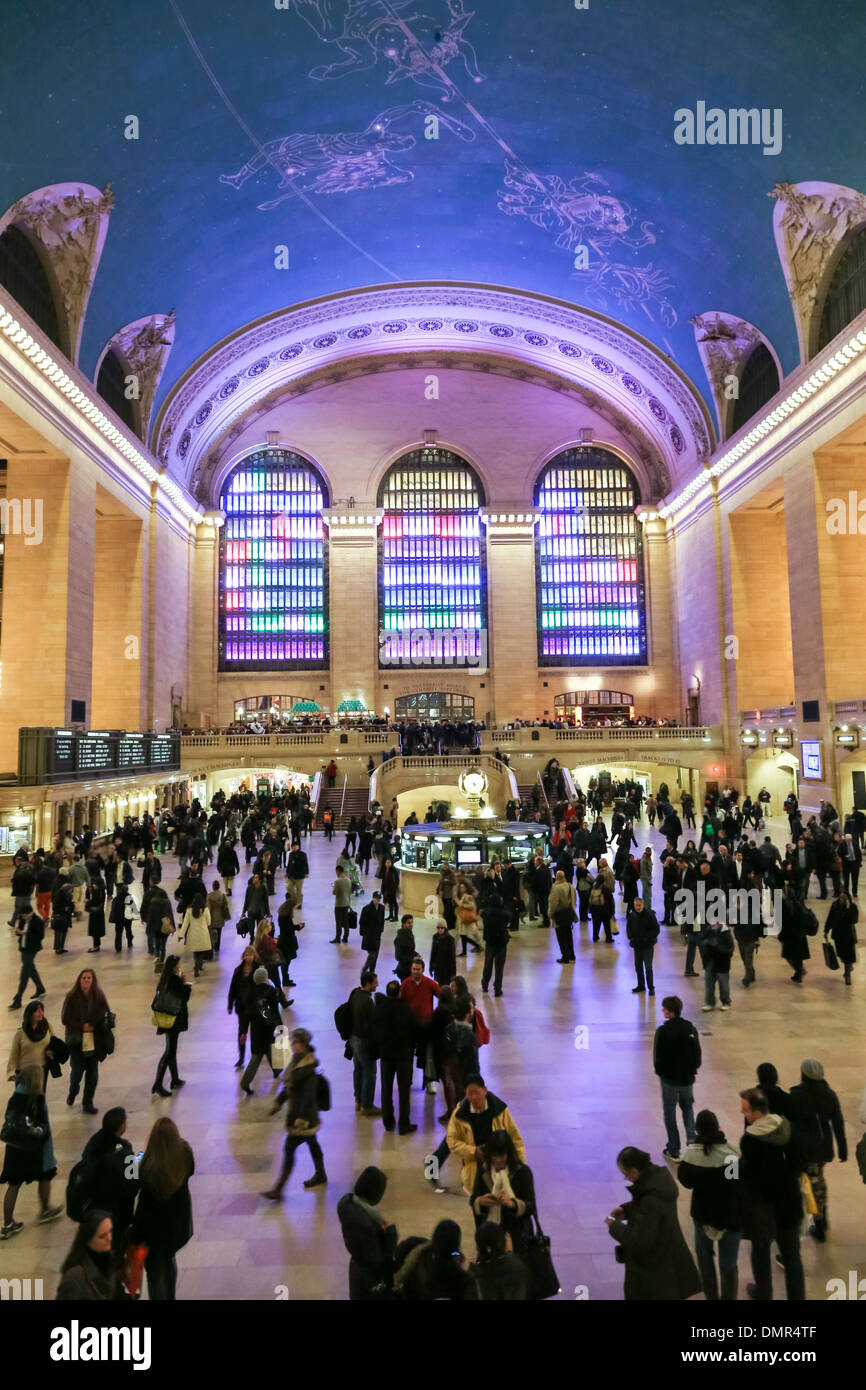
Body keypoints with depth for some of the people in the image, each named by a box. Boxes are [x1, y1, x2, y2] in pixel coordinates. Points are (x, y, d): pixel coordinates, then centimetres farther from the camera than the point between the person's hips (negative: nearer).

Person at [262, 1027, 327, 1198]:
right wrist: (278, 1101, 18)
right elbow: (288, 1086, 15)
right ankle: (320, 1174, 40)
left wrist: (301, 1119, -24)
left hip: (304, 1114, -9)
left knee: (289, 1149, -2)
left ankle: (278, 1189, 7)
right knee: (312, 1143, 23)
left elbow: (308, 1096, -25)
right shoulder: (297, 1062, 2)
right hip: (295, 1112, 9)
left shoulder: (308, 1070, -26)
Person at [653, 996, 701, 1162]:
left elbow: (658, 1057, -15)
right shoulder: (690, 1028, -4)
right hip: (687, 1077, 4)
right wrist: (692, 1070, 14)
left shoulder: (663, 1031, -20)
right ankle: (692, 1141, 11)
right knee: (688, 1107, 23)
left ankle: (674, 1151, 16)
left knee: (670, 1112, 10)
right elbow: (697, 1053, 2)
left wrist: (659, 1072, 2)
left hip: (669, 1079, -4)